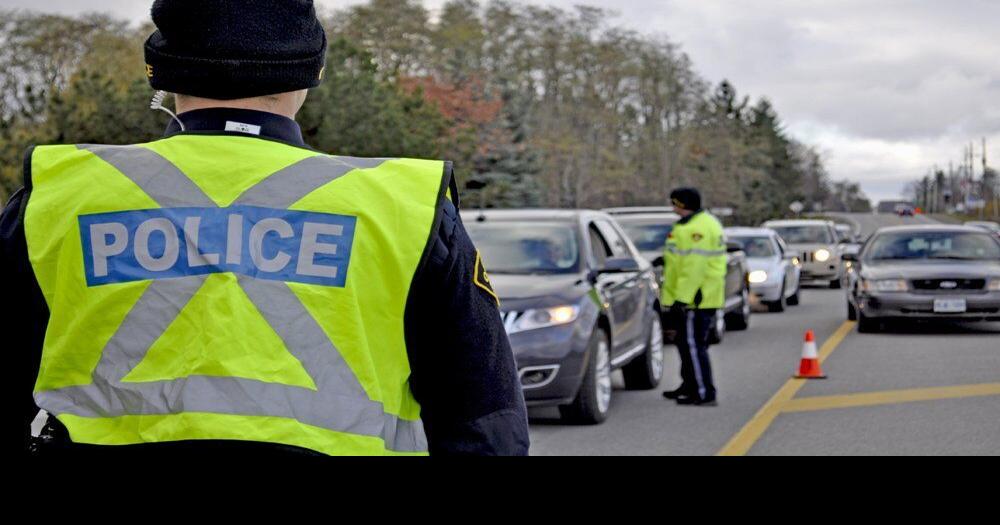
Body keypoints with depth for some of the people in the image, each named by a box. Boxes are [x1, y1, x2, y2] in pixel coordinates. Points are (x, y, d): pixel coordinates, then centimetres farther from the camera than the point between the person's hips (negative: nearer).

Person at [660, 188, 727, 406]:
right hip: (706, 297, 11)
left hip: (694, 299, -11)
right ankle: (690, 386, 31)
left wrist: (682, 298, -24)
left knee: (692, 344, -7)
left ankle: (704, 393, -6)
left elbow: (694, 267, -24)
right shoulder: (707, 222, 16)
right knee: (688, 343, 20)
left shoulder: (694, 229, -19)